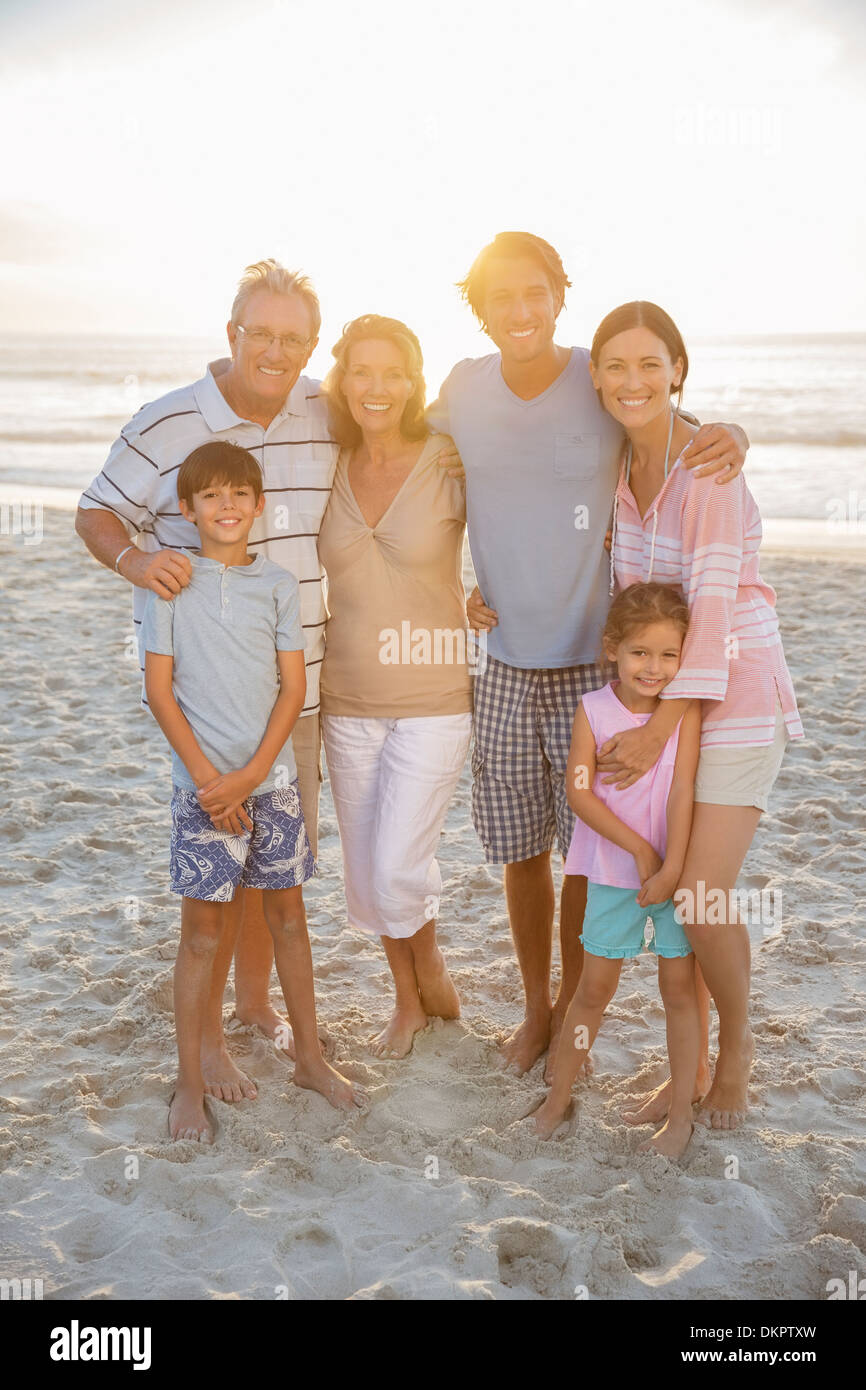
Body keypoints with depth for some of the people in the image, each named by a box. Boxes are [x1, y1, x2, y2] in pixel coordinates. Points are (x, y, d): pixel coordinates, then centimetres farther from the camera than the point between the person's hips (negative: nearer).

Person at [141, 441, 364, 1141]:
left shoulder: (279, 584, 3)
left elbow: (293, 687, 1)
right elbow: (159, 690, -4)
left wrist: (251, 773, -9)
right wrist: (207, 776, -11)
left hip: (272, 777, 3)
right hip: (203, 782, -2)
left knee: (288, 913, 12)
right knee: (203, 928, 2)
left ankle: (310, 1057, 26)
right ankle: (190, 1083, 15)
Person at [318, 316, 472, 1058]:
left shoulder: (450, 462, -11)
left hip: (433, 700, -4)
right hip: (348, 703, 4)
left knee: (398, 869, -8)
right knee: (366, 871, 13)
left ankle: (433, 969, 26)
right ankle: (409, 1001, 38)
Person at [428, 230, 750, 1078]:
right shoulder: (462, 389, 0)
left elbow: (690, 438, 4)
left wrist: (730, 437, -20)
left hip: (596, 662, -2)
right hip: (505, 662, 3)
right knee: (520, 851, 13)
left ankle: (573, 1014, 29)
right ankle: (535, 1008, 34)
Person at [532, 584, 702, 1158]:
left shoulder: (686, 711, -9)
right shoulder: (593, 709, -8)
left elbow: (682, 792, -14)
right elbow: (580, 793, -11)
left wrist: (673, 869, -20)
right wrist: (639, 849, -16)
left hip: (677, 870, 0)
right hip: (614, 872, 1)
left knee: (679, 987, 7)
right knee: (595, 986, 10)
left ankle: (681, 1113, 20)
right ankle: (559, 1095, 26)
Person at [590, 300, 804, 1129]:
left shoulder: (708, 465, -17)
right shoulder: (623, 463, 5)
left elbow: (714, 602, -22)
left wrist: (661, 728, -23)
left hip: (734, 695, -6)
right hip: (656, 689, 7)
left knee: (701, 899, -8)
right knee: (660, 890, 8)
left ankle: (736, 1046, 22)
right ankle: (688, 1066, 26)